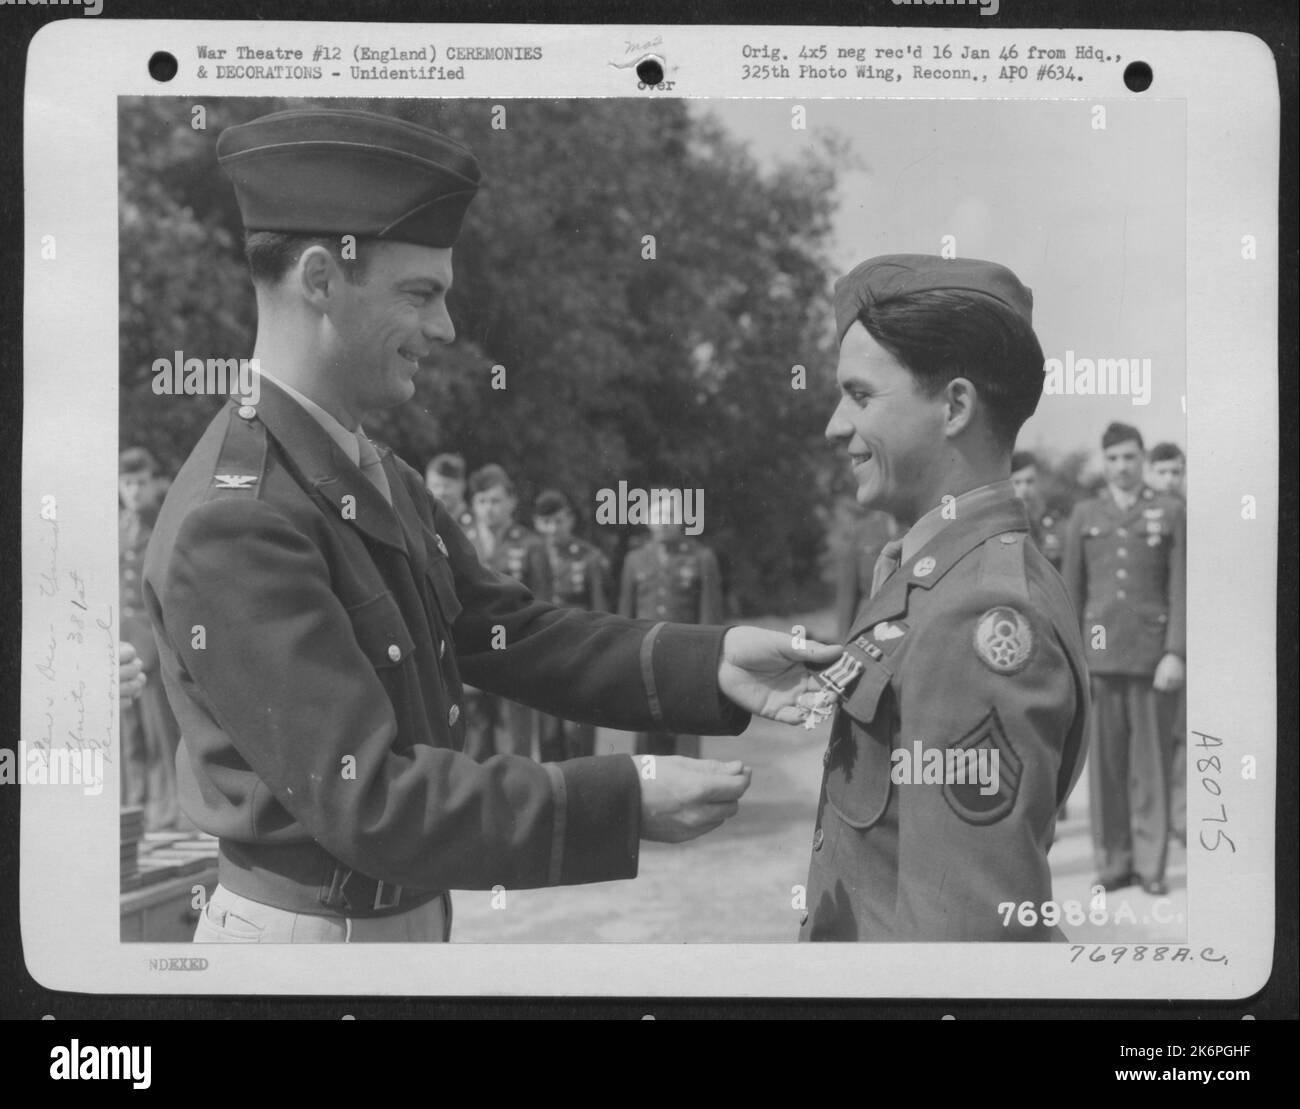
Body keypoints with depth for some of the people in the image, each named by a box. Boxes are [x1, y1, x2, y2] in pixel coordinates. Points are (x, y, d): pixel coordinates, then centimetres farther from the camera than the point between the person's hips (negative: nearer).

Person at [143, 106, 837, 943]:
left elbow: (505, 630, 7)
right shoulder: (234, 525, -24)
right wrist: (624, 802, -24)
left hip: (412, 916, 8)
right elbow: (367, 802, -26)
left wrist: (710, 664, -5)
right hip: (307, 936, -8)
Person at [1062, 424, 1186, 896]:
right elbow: (1072, 592, 10)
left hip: (1151, 656, -2)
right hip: (1100, 656, 2)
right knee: (1105, 760, 3)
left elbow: (1181, 589, -1)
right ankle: (1113, 863, 10)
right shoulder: (1084, 516, 9)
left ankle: (1151, 865, 8)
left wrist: (1175, 653, -10)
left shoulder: (1170, 512, 4)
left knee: (1151, 760, 1)